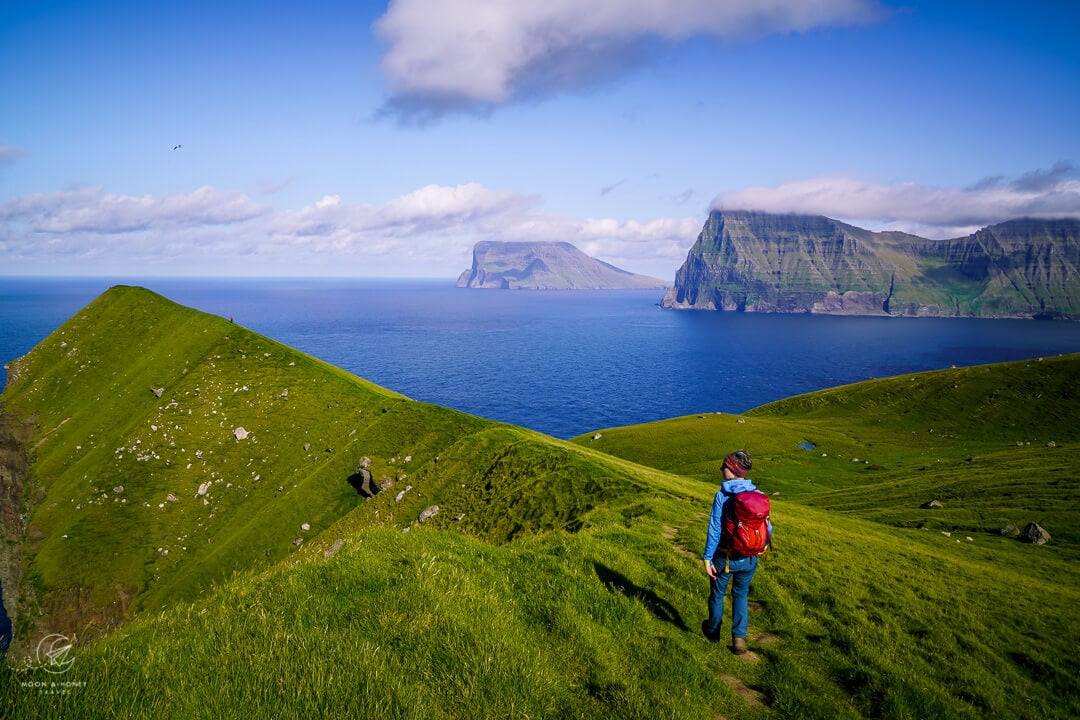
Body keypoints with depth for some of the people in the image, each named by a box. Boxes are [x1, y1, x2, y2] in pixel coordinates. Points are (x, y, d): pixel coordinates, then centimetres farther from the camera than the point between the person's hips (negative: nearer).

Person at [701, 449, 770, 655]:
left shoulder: (722, 495, -17)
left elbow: (715, 529, -16)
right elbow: (767, 527, -1)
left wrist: (707, 558, -10)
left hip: (724, 556, -3)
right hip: (749, 558, 3)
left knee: (717, 593, 20)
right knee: (741, 595, 22)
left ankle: (713, 630, 40)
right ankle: (739, 638, 15)